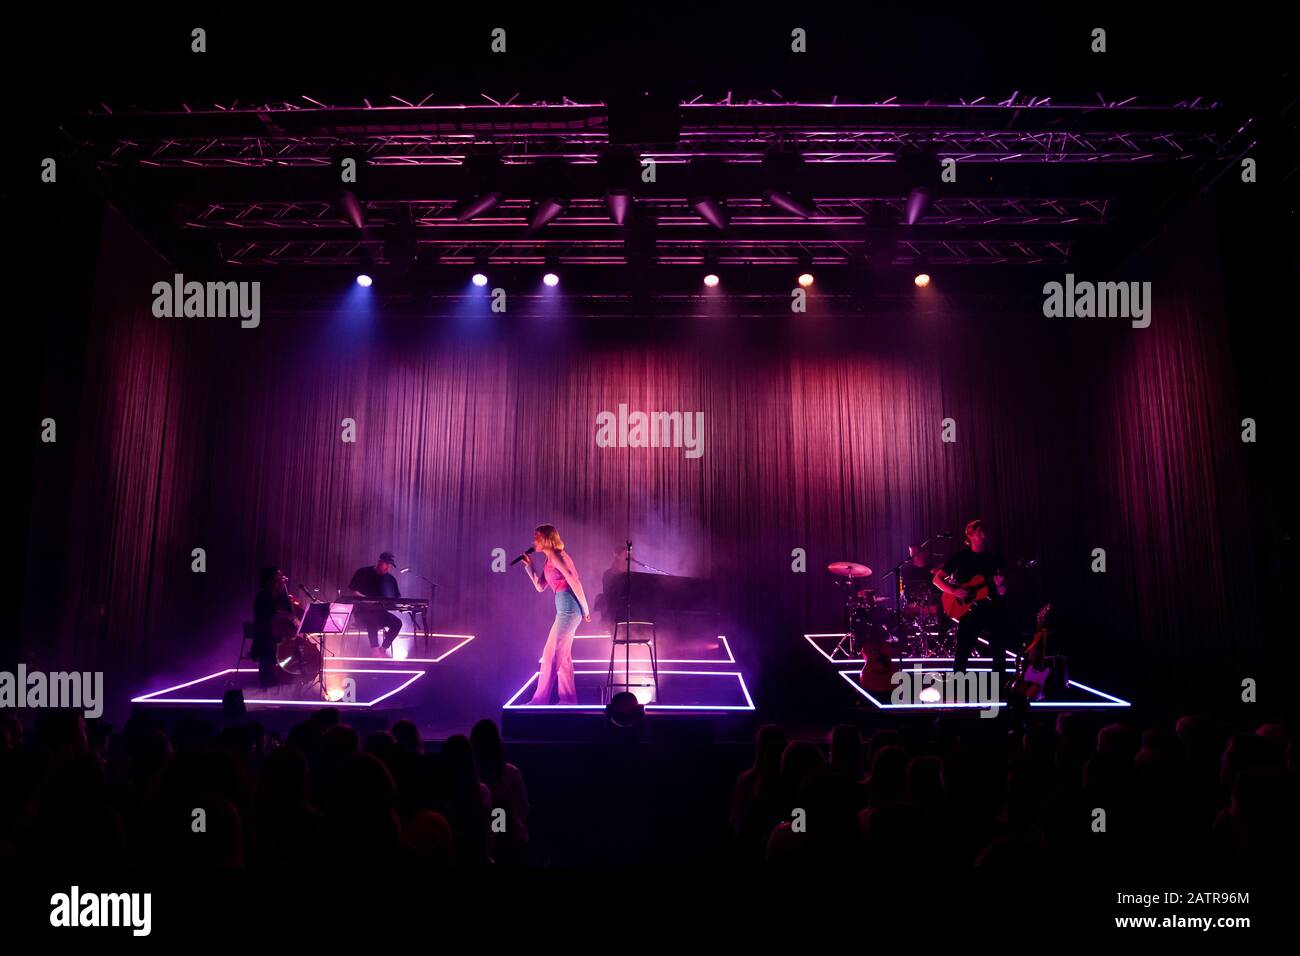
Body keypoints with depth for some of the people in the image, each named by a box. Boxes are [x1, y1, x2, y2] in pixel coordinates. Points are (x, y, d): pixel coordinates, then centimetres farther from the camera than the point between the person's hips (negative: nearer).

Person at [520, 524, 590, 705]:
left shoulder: (556, 556, -12)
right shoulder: (549, 561, 16)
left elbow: (575, 583, -16)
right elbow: (540, 587, 19)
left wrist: (585, 609, -15)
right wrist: (529, 565, 11)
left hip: (569, 608, -10)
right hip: (565, 609, 10)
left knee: (550, 654, -6)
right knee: (562, 656, 12)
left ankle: (540, 700, -2)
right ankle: (568, 698, 17)